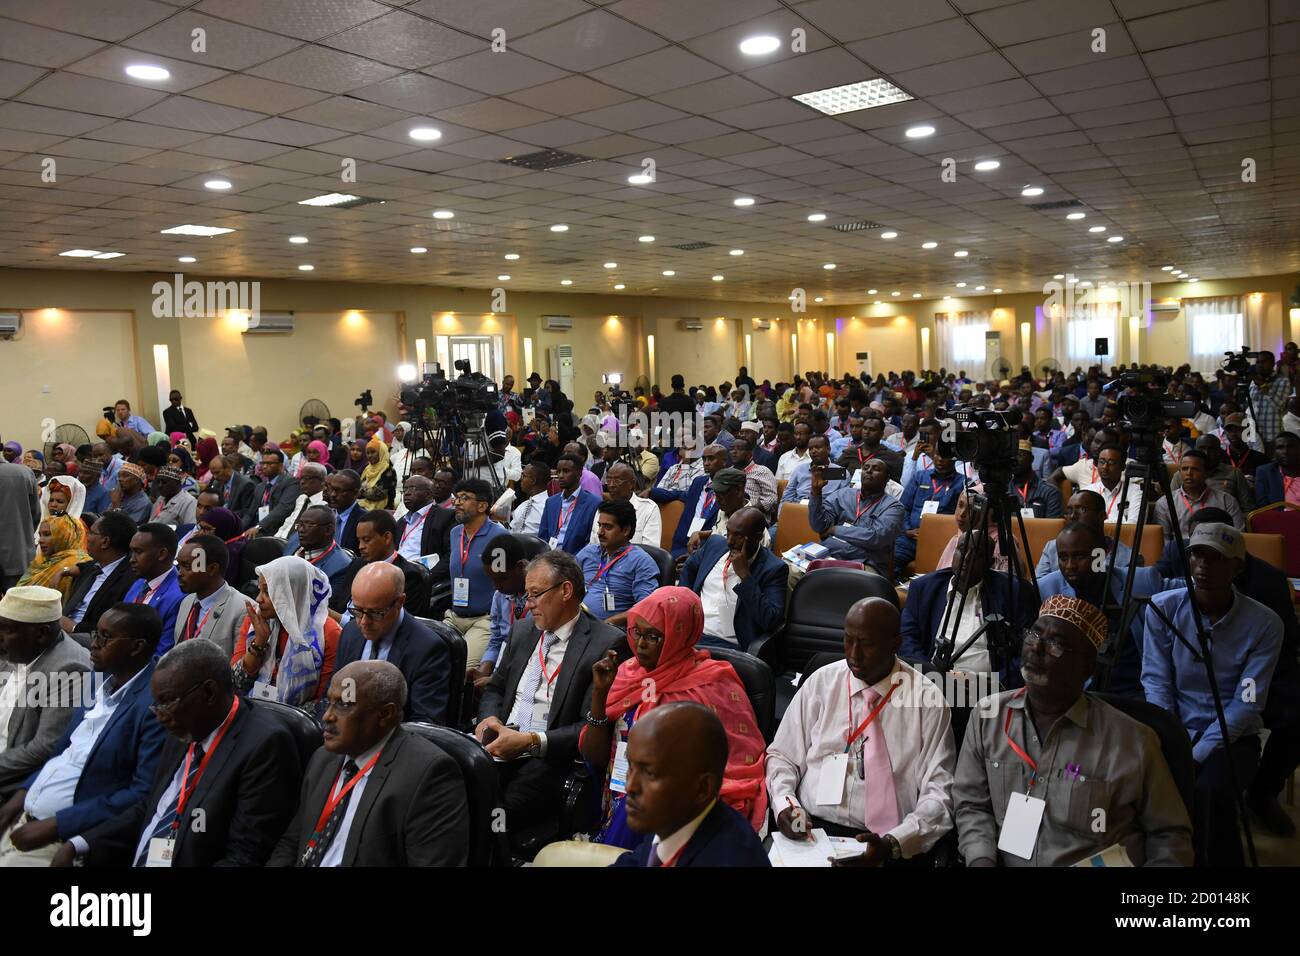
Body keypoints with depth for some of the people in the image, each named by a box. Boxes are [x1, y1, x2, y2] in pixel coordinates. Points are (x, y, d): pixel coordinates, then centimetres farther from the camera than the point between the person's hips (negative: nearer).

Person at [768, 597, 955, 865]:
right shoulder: (820, 682, 5)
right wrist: (783, 802, -10)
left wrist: (892, 843, -17)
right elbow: (781, 756, 10)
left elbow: (939, 793, -4)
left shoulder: (927, 699, -1)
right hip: (810, 831, 1)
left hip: (885, 845, -1)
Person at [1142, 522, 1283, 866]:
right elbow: (1156, 682, -5)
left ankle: (1218, 860, -9)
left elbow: (1247, 704, -12)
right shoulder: (1162, 608, -3)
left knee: (1209, 789, -32)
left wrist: (1195, 756, -21)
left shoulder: (1264, 624, -8)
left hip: (1232, 736, -1)